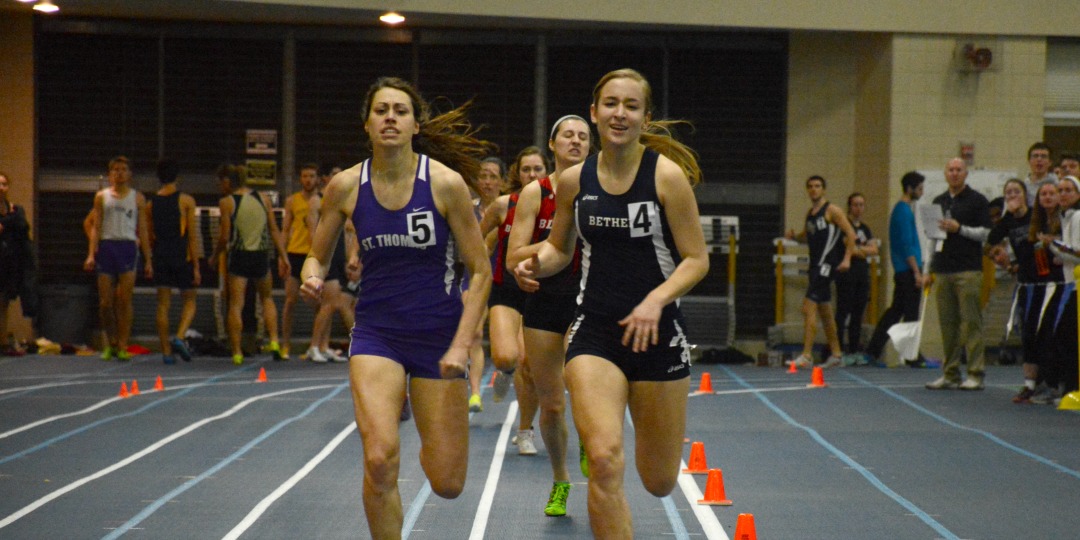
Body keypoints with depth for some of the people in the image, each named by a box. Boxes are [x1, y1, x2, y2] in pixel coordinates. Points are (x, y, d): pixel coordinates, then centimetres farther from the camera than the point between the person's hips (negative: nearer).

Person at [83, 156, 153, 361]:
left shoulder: (137, 198, 10)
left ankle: (122, 346, -5)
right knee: (105, 303, 0)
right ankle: (111, 342, 18)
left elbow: (143, 230, 9)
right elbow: (96, 227, 7)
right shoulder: (101, 197, 11)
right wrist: (91, 254, -5)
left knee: (124, 300, -9)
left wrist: (148, 260, 4)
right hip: (106, 246, 1)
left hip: (128, 247, -1)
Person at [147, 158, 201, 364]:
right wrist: (196, 266, -6)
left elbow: (149, 237, 10)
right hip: (183, 257, -3)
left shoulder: (151, 203, 6)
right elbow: (192, 236, -7)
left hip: (160, 258, 3)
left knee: (163, 305, 5)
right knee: (189, 301, 10)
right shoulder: (186, 200, -4)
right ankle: (179, 337, -13)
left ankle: (166, 351, 2)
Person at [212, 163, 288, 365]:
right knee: (266, 299, 22)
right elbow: (274, 230, 6)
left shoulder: (226, 202, -5)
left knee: (235, 305, 1)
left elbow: (225, 237, -7)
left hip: (238, 256, -4)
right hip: (261, 256, 4)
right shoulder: (263, 199, 7)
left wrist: (215, 255, 9)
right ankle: (274, 341, 6)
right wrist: (283, 256, 9)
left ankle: (236, 352, -3)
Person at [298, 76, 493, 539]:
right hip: (376, 332, 1)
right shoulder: (346, 186, -3)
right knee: (379, 459, -22)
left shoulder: (445, 182, -10)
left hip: (439, 333, -1)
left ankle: (432, 445, 40)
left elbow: (480, 271, -5)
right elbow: (318, 255, 10)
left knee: (447, 484, 3)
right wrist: (312, 277, -14)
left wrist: (461, 345, -14)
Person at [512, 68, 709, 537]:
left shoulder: (667, 175, -8)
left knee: (659, 483, 11)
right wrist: (536, 263, -6)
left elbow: (696, 260, -6)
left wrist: (655, 300, -22)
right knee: (604, 461, -20)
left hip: (657, 332, -1)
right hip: (594, 331, 1)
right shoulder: (573, 180, 2)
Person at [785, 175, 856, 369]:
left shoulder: (832, 210, -7)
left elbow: (850, 234, -10)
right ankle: (836, 355, 23)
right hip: (816, 265, 9)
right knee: (824, 311, 14)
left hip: (827, 265, -9)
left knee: (809, 307, -16)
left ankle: (806, 356, -18)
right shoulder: (810, 213, 16)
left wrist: (847, 258, -20)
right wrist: (795, 236, 5)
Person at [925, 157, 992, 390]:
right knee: (947, 323, 5)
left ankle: (975, 374, -6)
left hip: (968, 269, -5)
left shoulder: (977, 201, 2)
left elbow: (985, 233, -4)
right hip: (943, 270, 5)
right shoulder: (938, 202, 18)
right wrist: (928, 269, 15)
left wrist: (959, 228, -15)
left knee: (971, 321, -8)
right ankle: (950, 374, 9)